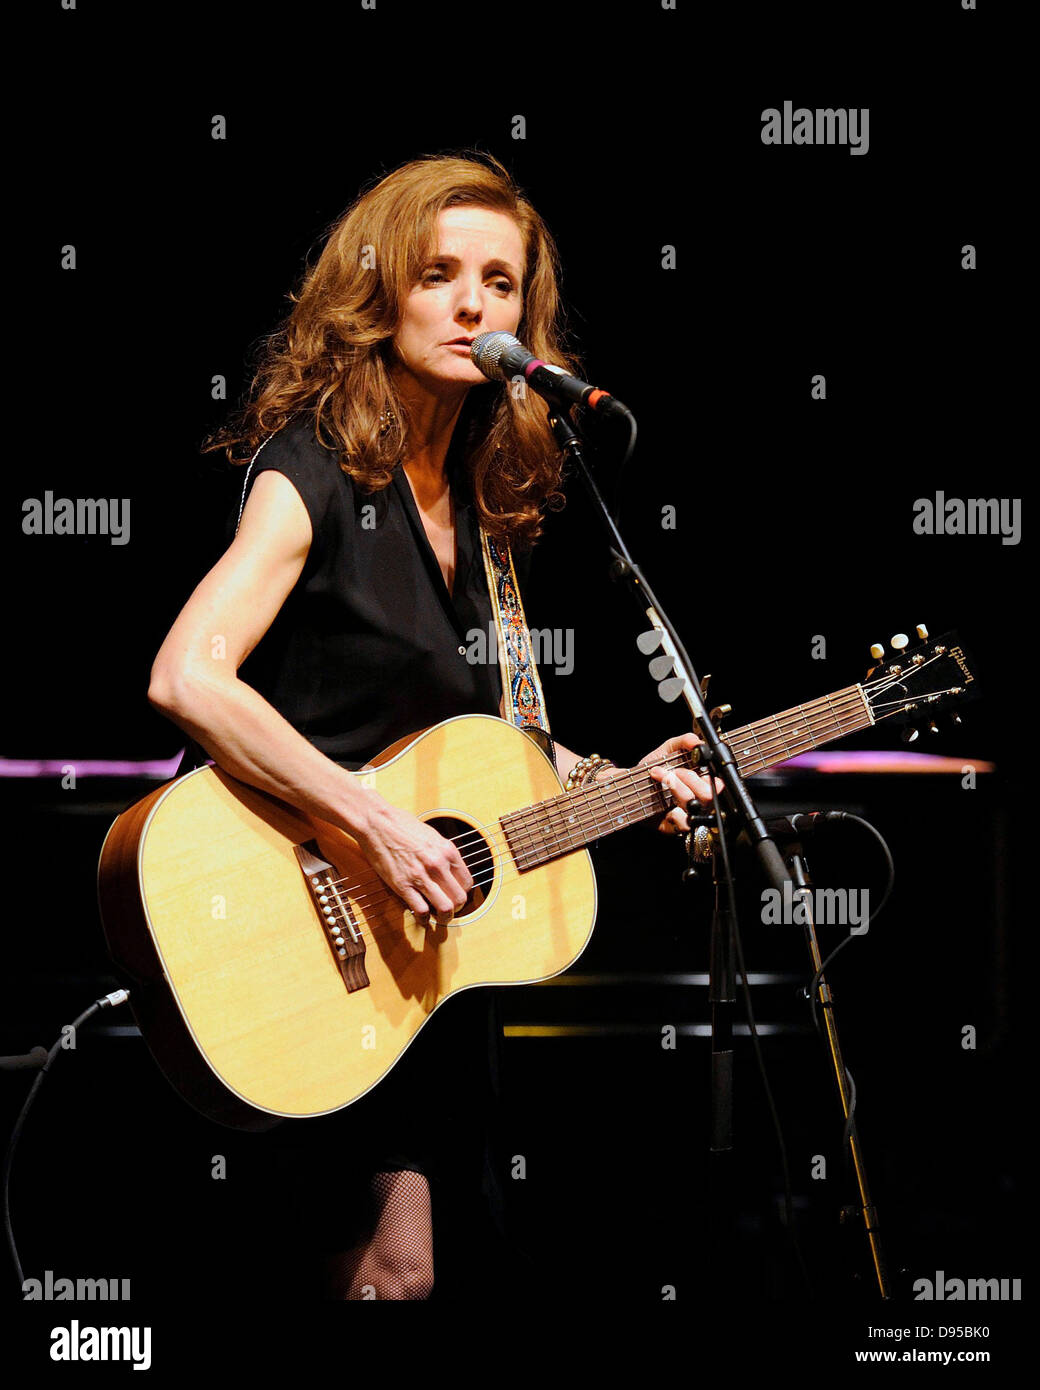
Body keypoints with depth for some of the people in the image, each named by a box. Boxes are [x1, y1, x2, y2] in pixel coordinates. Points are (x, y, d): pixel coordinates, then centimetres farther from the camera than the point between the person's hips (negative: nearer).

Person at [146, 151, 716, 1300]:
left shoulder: (480, 502, 10)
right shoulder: (315, 471, -14)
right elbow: (185, 680, -28)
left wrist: (610, 784, 7)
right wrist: (379, 827, -29)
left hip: (432, 904, 8)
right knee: (394, 1260, -12)